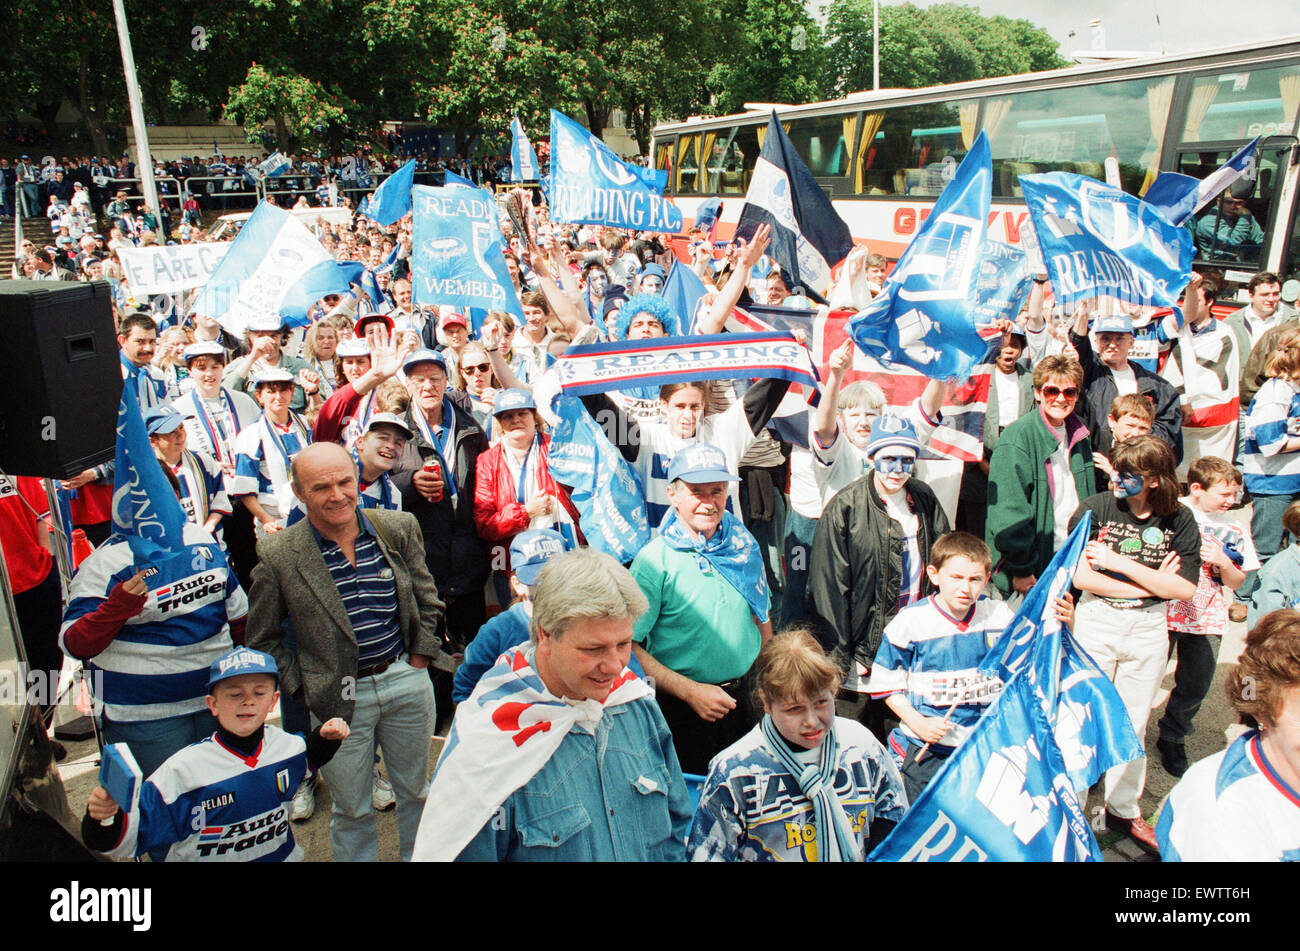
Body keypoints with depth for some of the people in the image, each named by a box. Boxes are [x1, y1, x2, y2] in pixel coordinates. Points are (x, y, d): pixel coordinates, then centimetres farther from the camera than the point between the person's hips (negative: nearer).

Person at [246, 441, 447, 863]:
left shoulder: (399, 528, -4)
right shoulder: (277, 555, -11)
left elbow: (427, 601, 8)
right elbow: (262, 639, 0)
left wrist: (419, 657, 4)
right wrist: (302, 687, -5)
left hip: (406, 682, 3)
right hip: (340, 698, -2)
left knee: (415, 791, 20)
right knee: (351, 809, 13)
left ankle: (416, 856, 44)